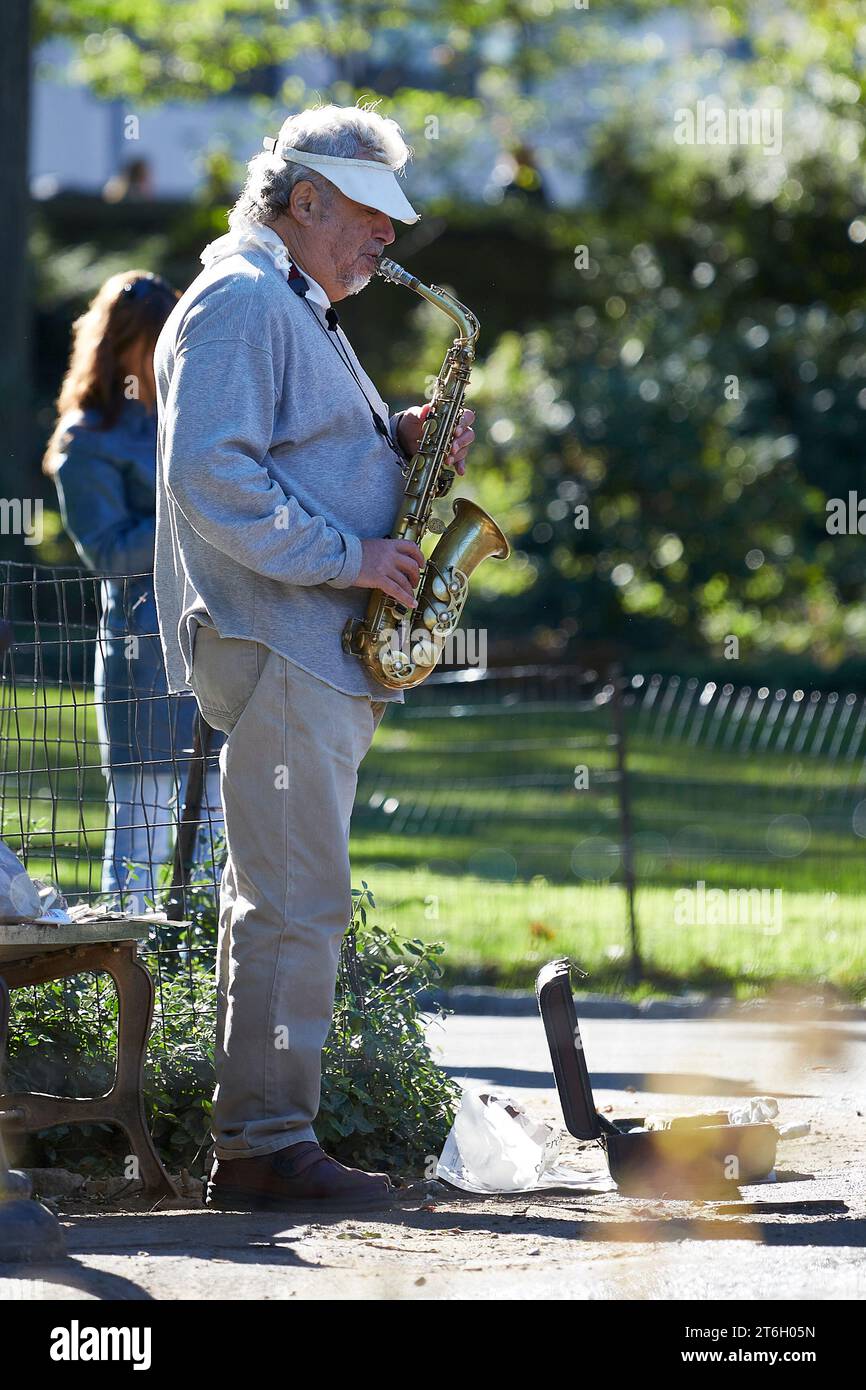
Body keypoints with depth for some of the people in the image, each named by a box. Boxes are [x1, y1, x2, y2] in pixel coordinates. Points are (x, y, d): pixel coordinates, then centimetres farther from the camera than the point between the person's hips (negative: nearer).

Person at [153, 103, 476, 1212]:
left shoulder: (298, 312, 23)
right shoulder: (239, 302, -11)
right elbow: (211, 472, -21)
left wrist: (395, 439, 10)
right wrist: (345, 556, -21)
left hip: (322, 654, 11)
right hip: (275, 648, -11)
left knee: (281, 899, 10)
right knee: (298, 903, -11)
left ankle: (255, 1141, 13)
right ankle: (266, 1143, -9)